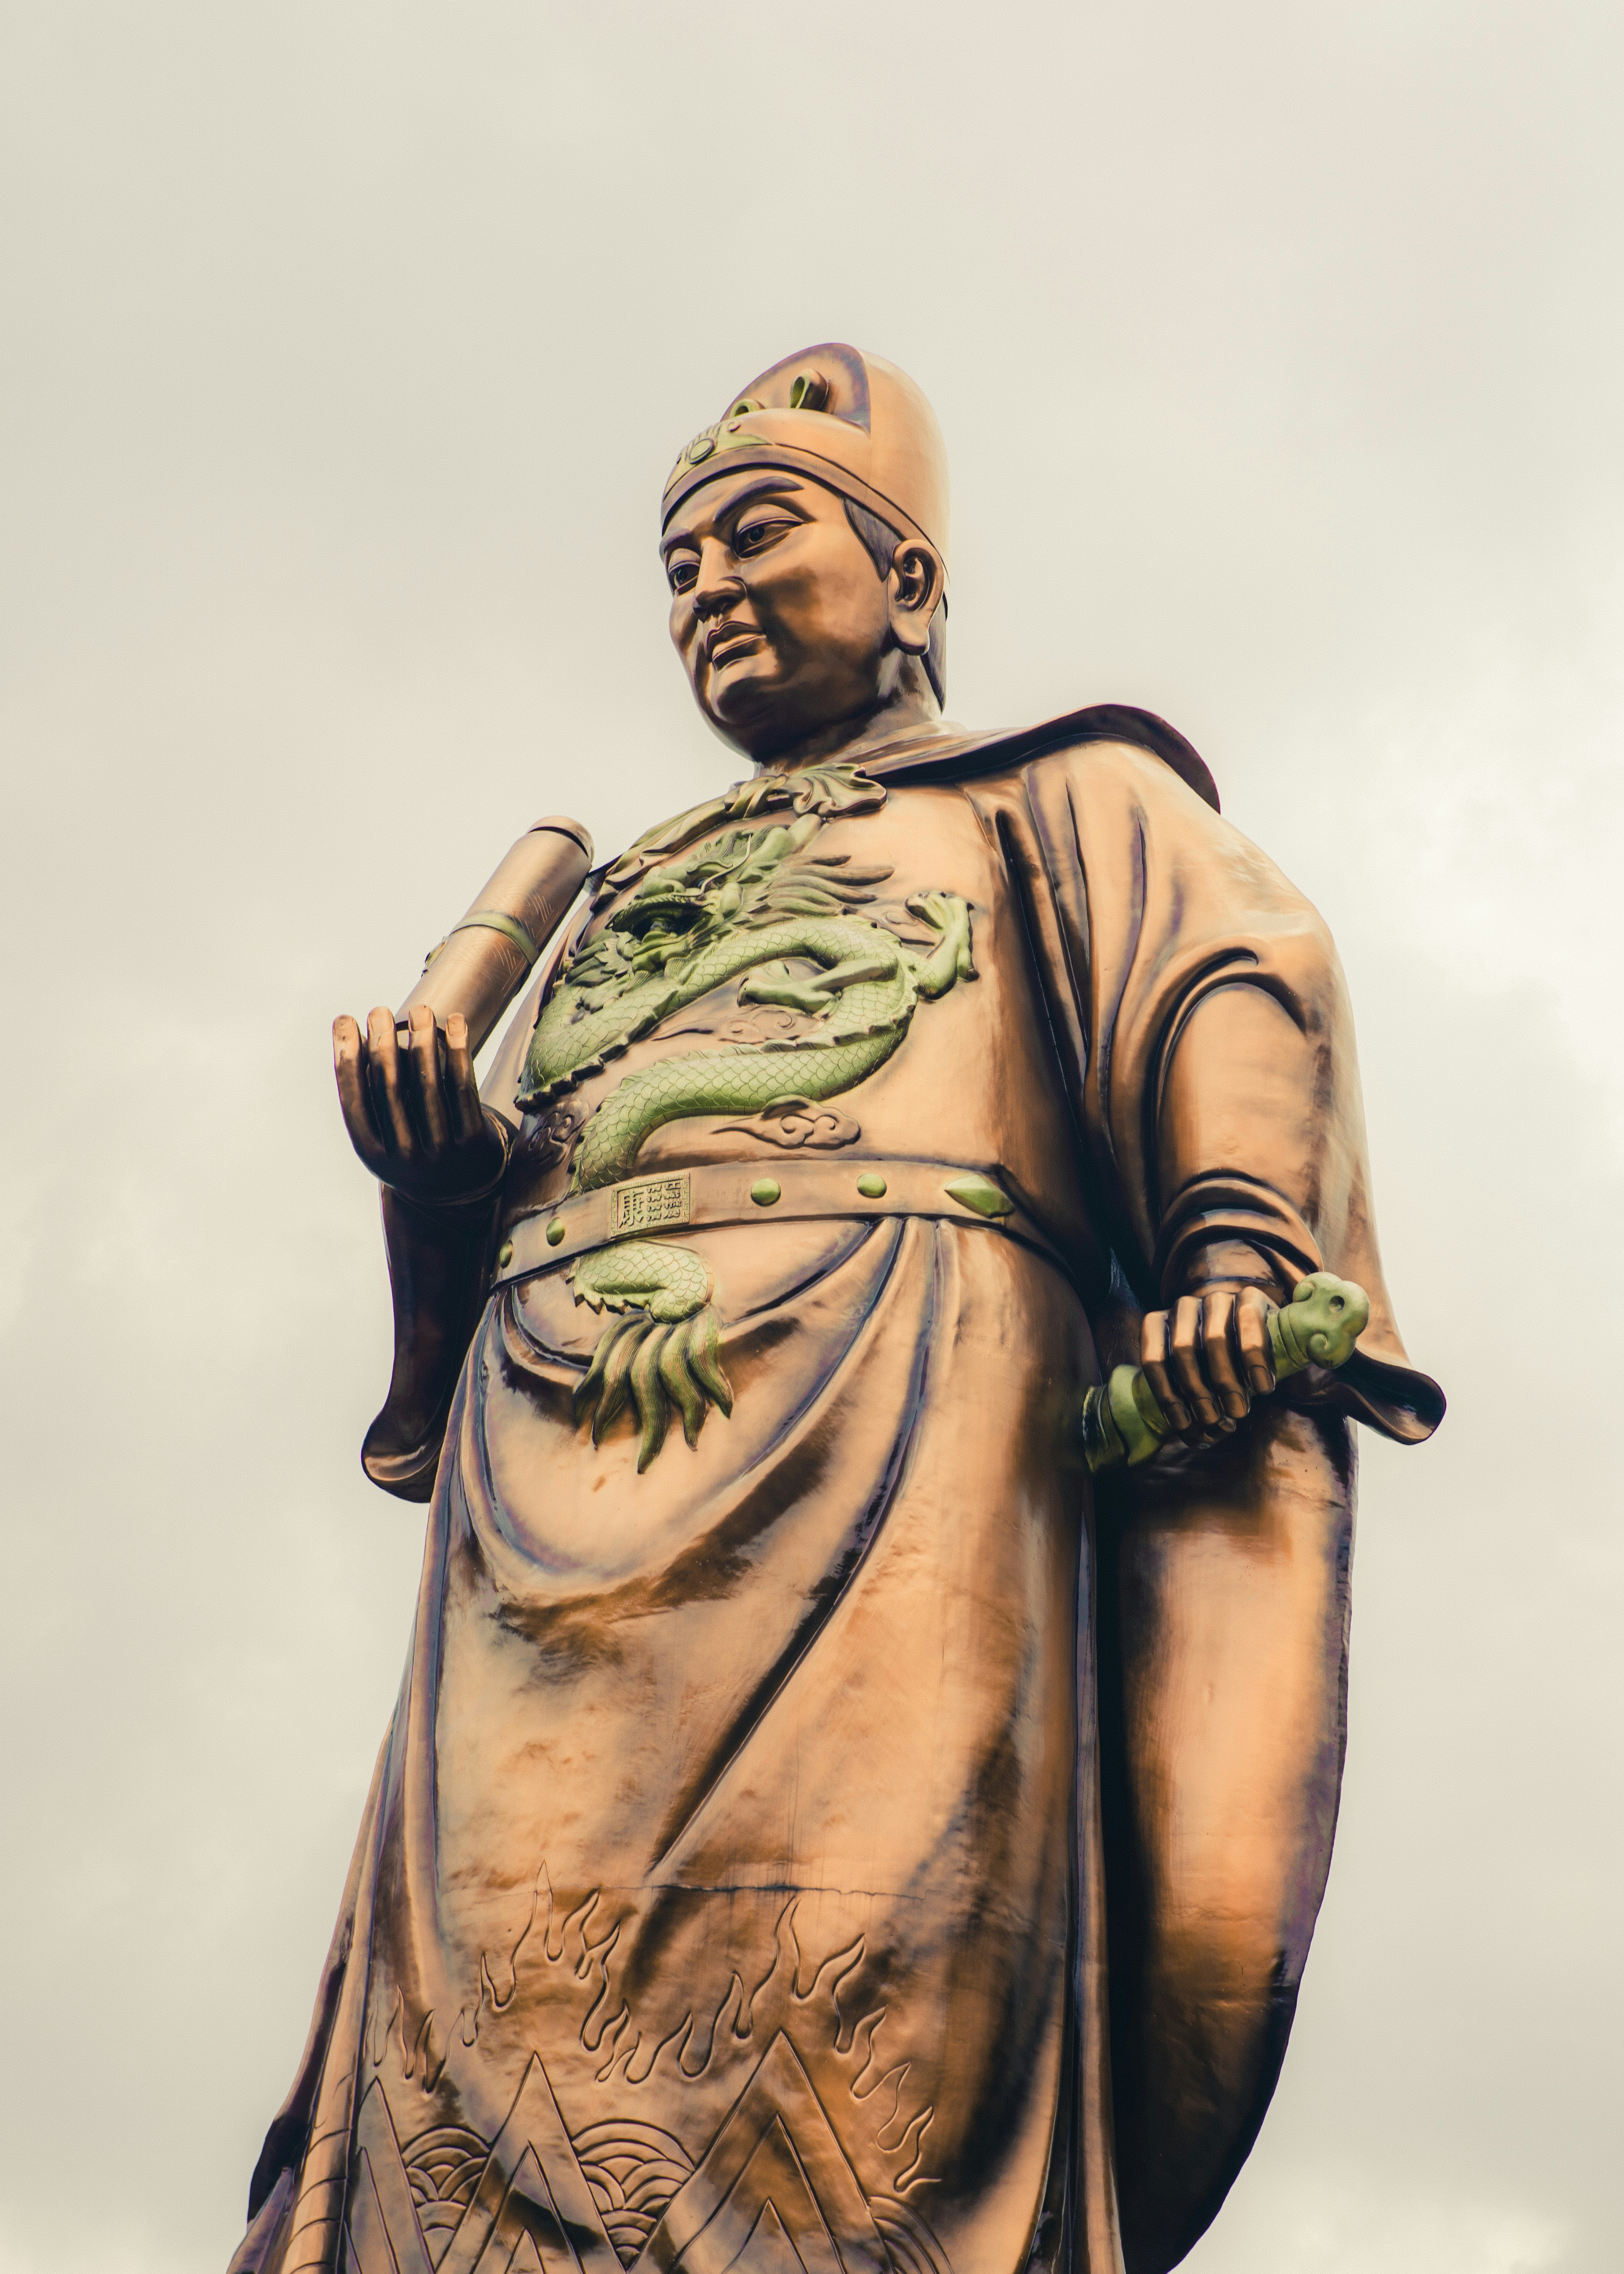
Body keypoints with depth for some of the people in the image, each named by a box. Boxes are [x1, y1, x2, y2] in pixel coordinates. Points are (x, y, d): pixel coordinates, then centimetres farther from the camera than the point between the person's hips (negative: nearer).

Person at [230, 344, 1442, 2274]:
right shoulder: (620, 894, 39)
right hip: (557, 1463, 4)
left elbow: (1241, 989, 5)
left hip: (895, 1374, -4)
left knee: (850, 2004, -22)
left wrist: (1239, 1245, -15)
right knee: (501, 2029, -14)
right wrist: (442, 1158, 5)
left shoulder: (1057, 791, 25)